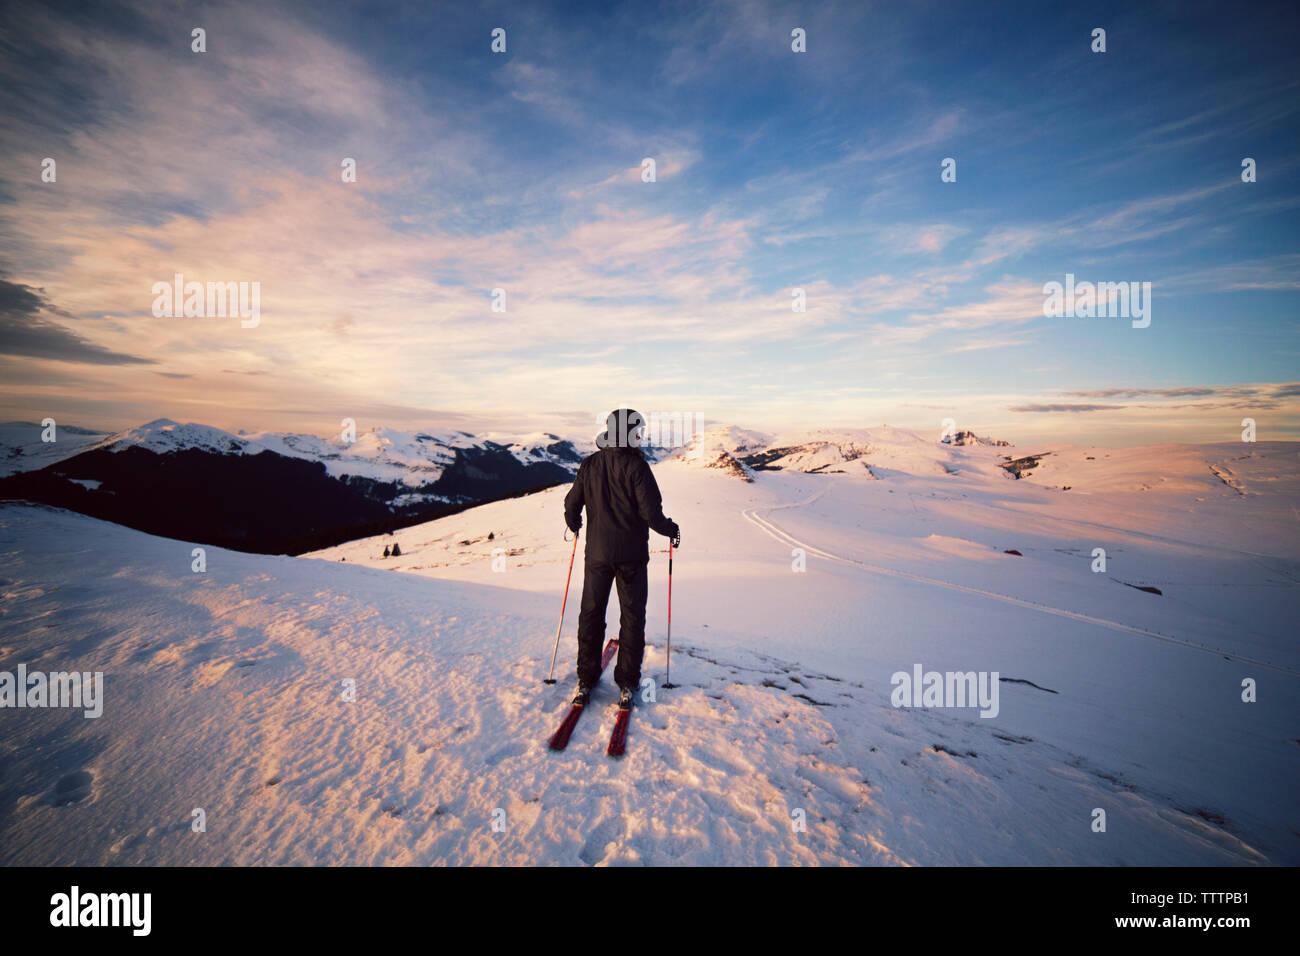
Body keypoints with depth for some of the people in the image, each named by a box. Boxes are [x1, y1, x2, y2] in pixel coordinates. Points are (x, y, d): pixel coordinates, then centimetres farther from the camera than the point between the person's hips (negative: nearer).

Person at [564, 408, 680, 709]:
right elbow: (651, 512, -16)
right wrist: (671, 529, 2)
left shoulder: (589, 464, 0)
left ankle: (586, 680, 22)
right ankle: (627, 682, 17)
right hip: (631, 554, -3)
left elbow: (572, 504, 4)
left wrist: (574, 526, 25)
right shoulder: (636, 465, -14)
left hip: (597, 552, 3)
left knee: (591, 614, 15)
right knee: (632, 616, 11)